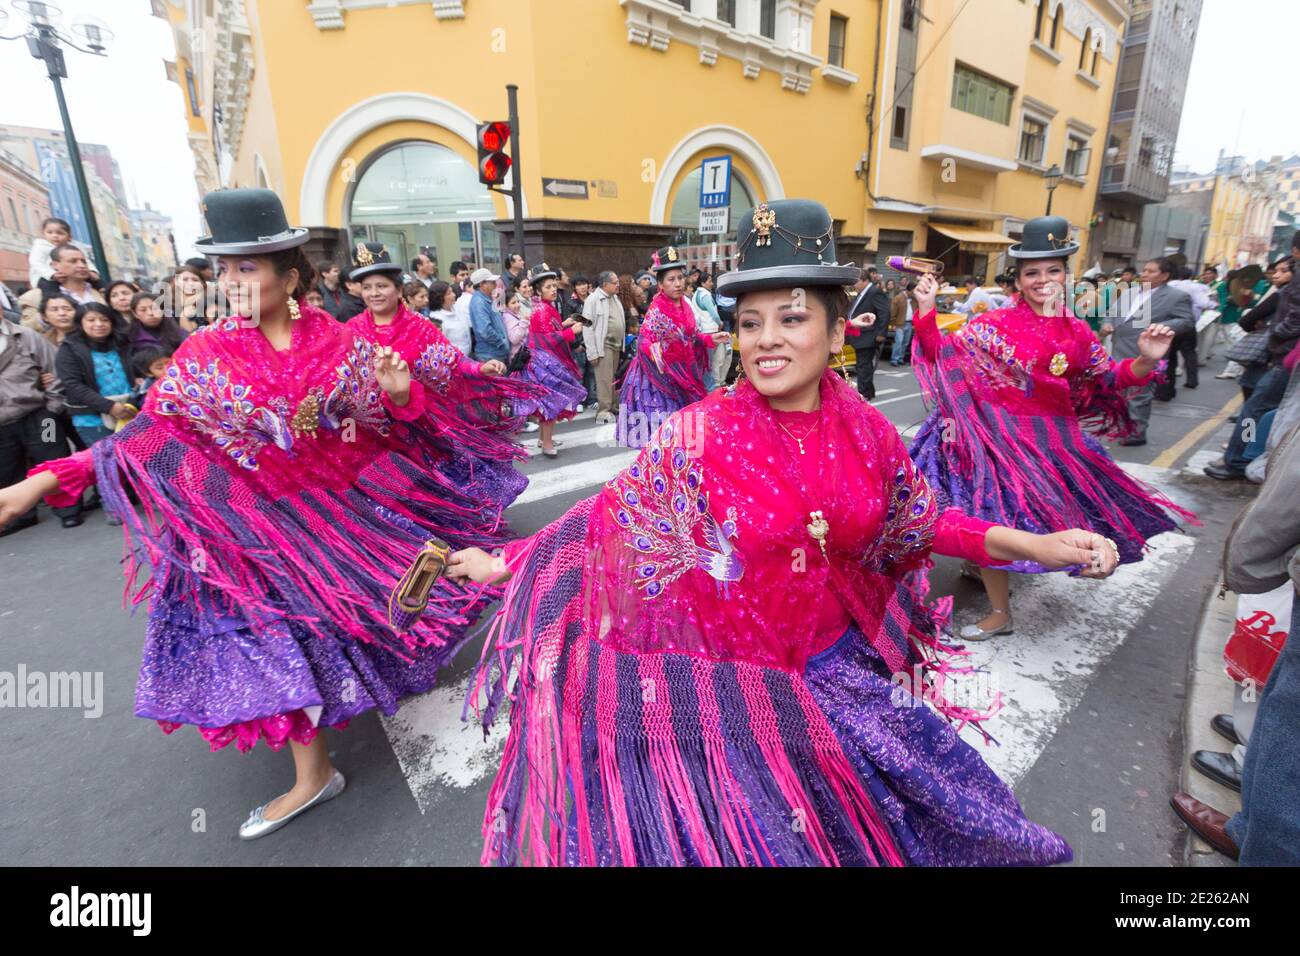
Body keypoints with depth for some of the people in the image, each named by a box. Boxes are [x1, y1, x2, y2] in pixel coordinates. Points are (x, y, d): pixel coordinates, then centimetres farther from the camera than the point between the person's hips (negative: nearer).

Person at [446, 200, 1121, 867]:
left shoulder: (867, 433, -7)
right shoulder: (699, 435, -18)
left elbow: (916, 524, 7)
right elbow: (611, 519, -11)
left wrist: (1035, 546, 0)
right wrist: (505, 563, -10)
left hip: (838, 671, 4)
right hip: (727, 683, -3)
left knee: (853, 825, 24)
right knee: (740, 834, 16)